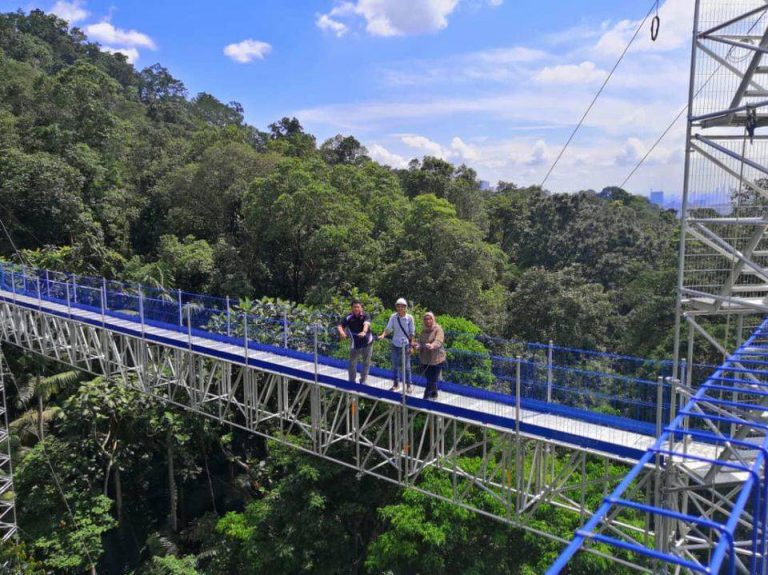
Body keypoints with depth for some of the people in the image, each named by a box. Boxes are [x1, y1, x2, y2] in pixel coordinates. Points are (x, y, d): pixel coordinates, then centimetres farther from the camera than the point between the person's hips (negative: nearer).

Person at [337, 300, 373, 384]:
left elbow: (366, 324, -33)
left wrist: (364, 332, -54)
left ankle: (363, 381, 29)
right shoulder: (349, 318, -9)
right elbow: (340, 326, -18)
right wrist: (341, 332, -42)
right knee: (352, 363, 6)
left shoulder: (365, 316, -12)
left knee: (366, 363, 11)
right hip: (355, 344, 0)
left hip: (367, 342, 0)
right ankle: (352, 381, 22)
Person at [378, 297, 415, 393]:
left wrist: (411, 345, -6)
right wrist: (383, 335, -25)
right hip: (395, 344, 2)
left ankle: (408, 385, 15)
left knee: (406, 366, 3)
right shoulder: (393, 317, -3)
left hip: (405, 345, -2)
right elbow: (388, 328, -6)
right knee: (395, 365, 11)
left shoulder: (409, 318, -8)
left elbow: (412, 333, -3)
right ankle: (396, 383, 25)